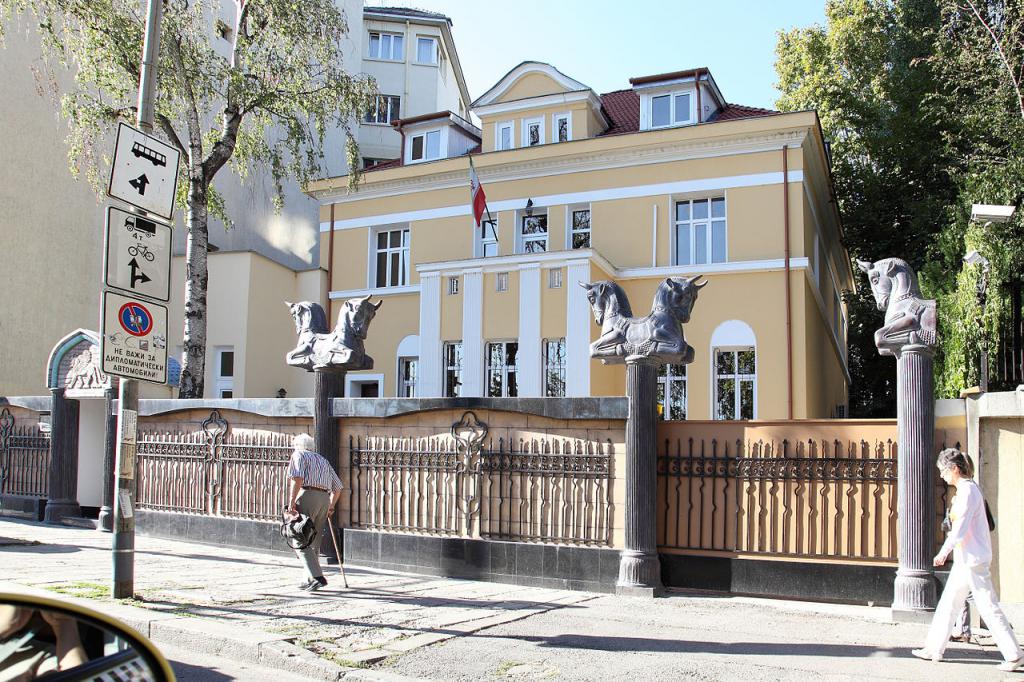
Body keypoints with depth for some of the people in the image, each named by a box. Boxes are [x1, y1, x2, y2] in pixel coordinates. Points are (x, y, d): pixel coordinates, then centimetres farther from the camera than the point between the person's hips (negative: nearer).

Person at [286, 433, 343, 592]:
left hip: (307, 495, -6)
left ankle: (317, 577, -17)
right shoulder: (323, 460, 28)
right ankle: (312, 580, 16)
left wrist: (291, 502, -13)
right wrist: (331, 506, 31)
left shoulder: (299, 455, 9)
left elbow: (297, 478, -10)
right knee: (314, 542, 14)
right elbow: (337, 487, 24)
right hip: (324, 498, 7)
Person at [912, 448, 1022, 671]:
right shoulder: (966, 489, 13)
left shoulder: (967, 491, -17)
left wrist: (943, 552, -14)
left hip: (973, 559, -10)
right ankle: (934, 649, 17)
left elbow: (960, 528, -20)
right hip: (966, 559, 10)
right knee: (948, 604, 12)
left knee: (988, 607, -4)